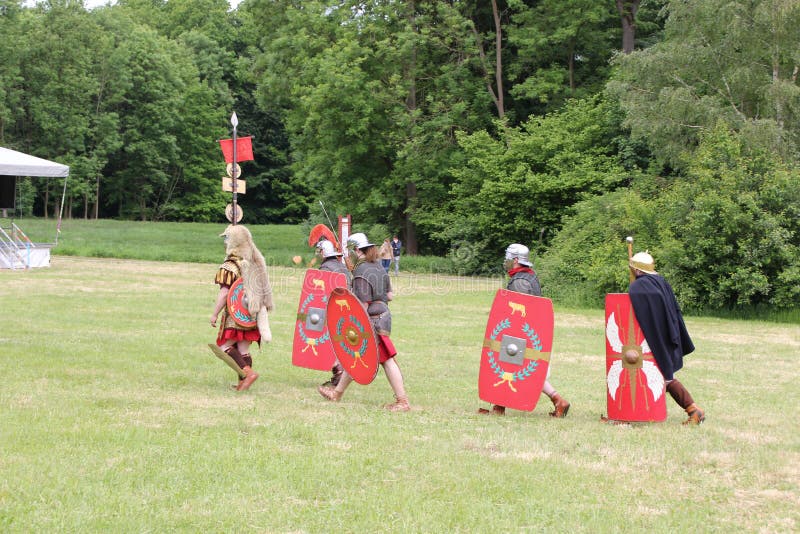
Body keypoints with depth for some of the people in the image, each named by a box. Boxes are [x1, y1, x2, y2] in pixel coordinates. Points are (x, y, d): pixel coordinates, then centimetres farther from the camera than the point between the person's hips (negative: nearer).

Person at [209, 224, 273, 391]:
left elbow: (224, 292, -17)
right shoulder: (256, 261, 8)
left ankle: (248, 372, -14)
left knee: (225, 345, 0)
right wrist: (261, 308, 24)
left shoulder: (230, 266, -14)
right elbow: (264, 289, 14)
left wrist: (214, 314, -10)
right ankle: (243, 383, 13)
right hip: (252, 313, 7)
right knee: (244, 348, 12)